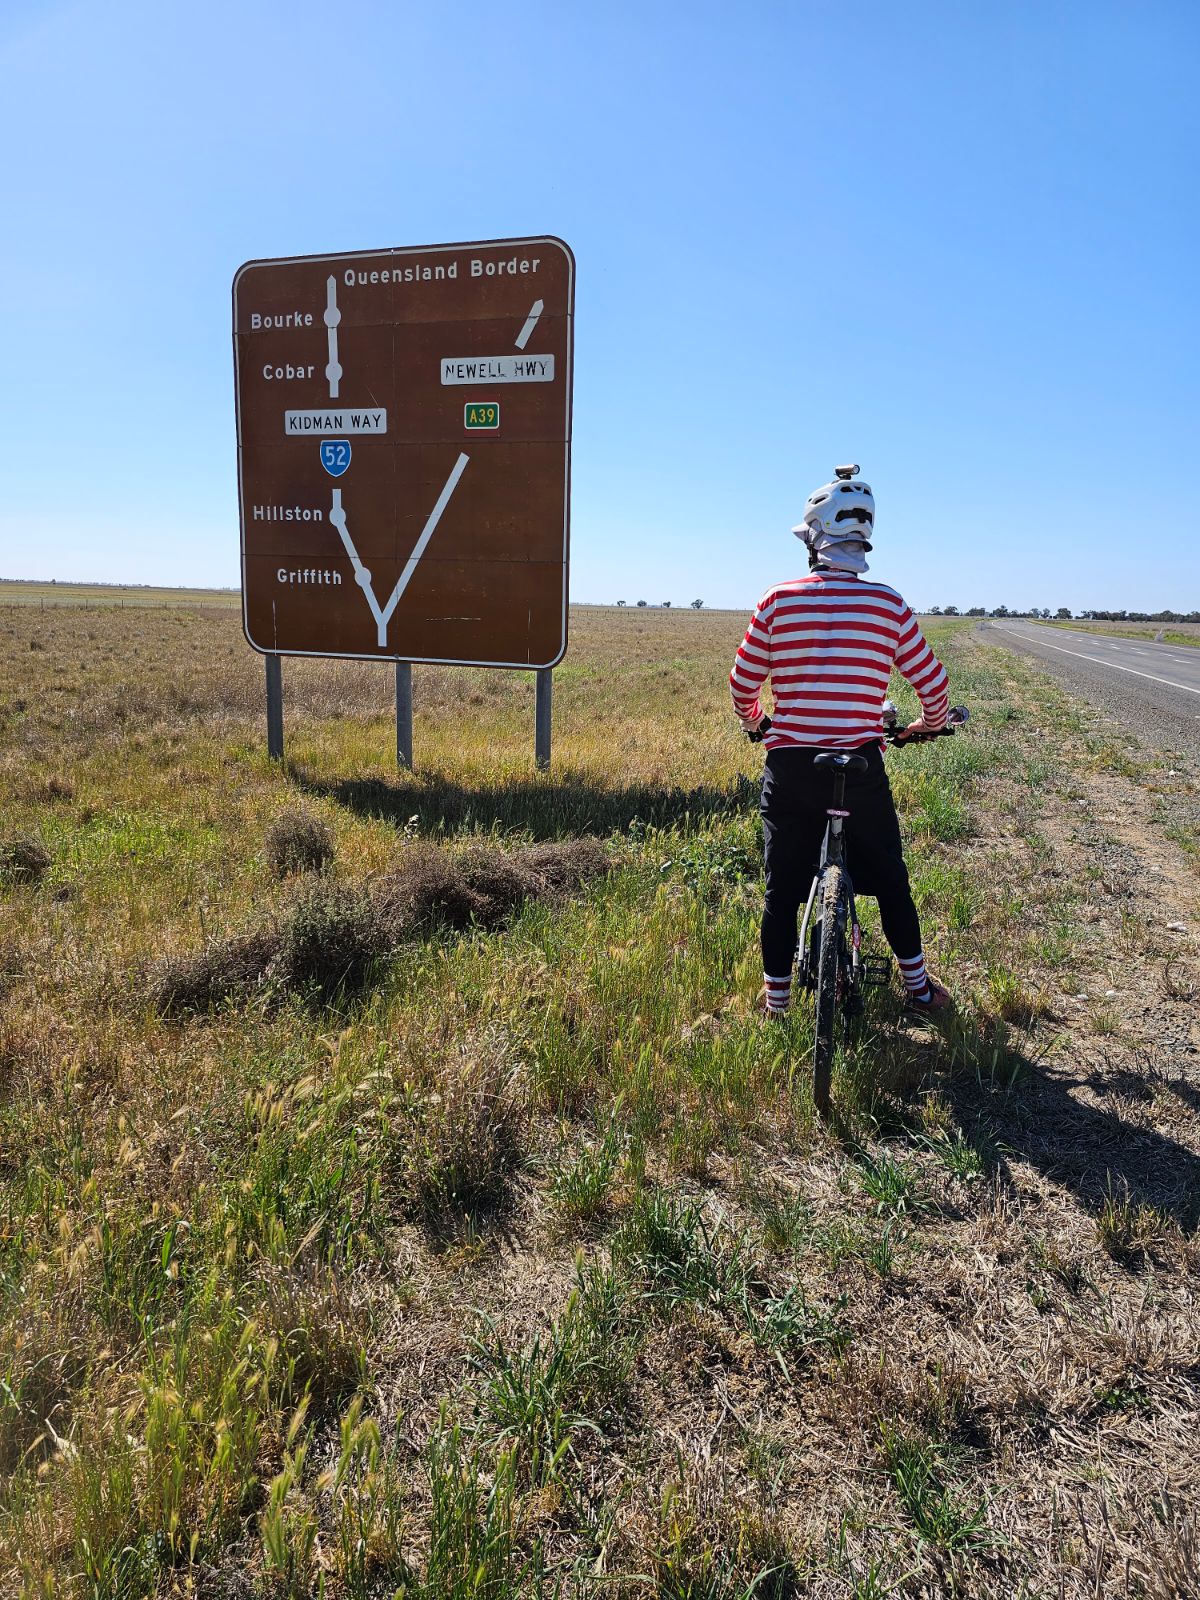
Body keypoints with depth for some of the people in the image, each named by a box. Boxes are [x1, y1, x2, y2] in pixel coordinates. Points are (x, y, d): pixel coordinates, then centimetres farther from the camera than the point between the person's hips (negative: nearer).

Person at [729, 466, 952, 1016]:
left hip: (789, 764, 0)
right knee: (889, 879, 18)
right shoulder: (889, 605, -3)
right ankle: (916, 985, 29)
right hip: (862, 764, 0)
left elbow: (743, 681, 5)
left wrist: (752, 721, 27)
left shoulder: (778, 600, -3)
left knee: (782, 886, 11)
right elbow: (932, 681, 6)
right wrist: (929, 723, 28)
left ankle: (775, 995, 21)